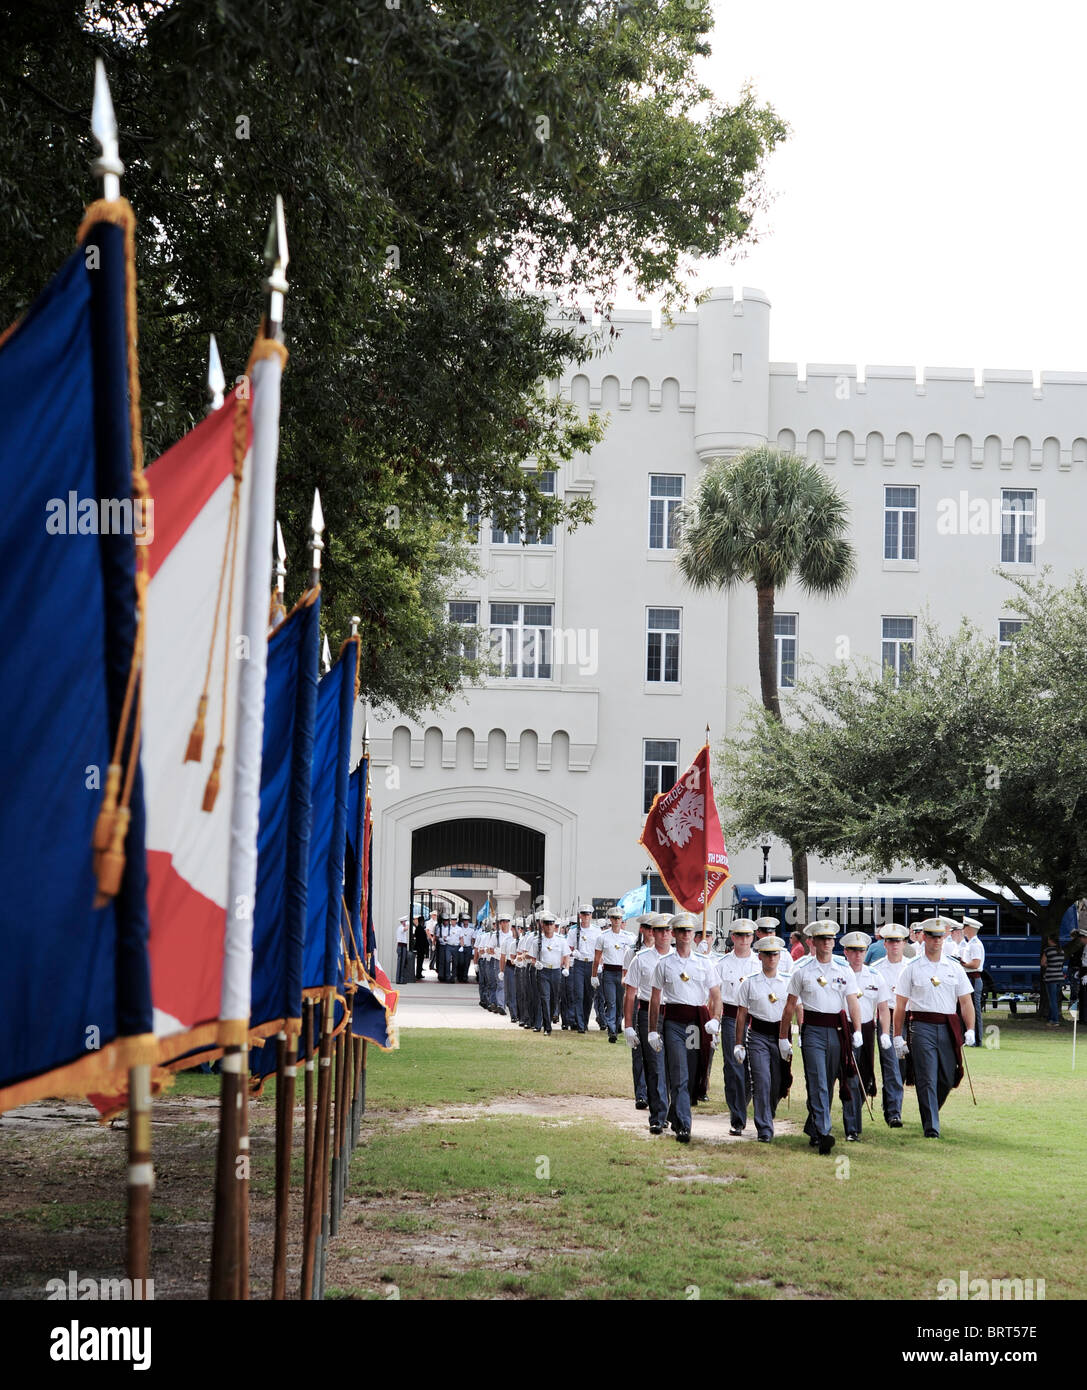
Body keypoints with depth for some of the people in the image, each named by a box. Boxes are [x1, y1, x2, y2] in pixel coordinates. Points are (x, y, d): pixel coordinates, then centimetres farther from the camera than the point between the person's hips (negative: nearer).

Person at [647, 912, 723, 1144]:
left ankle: (674, 1116, 28)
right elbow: (655, 999, 8)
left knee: (693, 1077, 7)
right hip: (674, 1022, -2)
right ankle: (683, 1125, -12)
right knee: (679, 1077, -10)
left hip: (698, 1024, 2)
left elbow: (716, 996, 8)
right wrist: (653, 1031, 4)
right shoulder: (664, 965, 6)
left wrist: (715, 1020, -10)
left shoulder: (705, 964, 10)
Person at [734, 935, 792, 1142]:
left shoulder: (786, 983, 7)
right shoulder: (749, 983, 1)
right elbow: (741, 1014, 4)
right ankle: (764, 1129, -7)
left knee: (778, 1084, 5)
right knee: (761, 1082, -11)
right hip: (758, 1036, -2)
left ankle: (767, 1116, 29)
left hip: (780, 1036, 2)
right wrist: (738, 1044, 1)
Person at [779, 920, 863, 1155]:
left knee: (828, 1083, 10)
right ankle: (823, 1133, -19)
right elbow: (790, 1006, 7)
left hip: (837, 1030, 3)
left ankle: (813, 1129, 24)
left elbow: (853, 1002, 1)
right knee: (818, 1083, -12)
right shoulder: (802, 971, 3)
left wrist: (857, 1031, -12)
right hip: (813, 1030, -3)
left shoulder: (845, 971, 8)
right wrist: (783, 1037, 6)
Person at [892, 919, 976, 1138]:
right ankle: (931, 1127, -5)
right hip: (922, 1027, -3)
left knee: (948, 1078, 7)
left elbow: (966, 1001, 12)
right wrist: (898, 1036, -1)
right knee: (927, 1079, -7)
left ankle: (931, 1111, 32)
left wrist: (970, 1030, 1)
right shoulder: (912, 968, 3)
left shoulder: (955, 968, 12)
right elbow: (900, 1004, 3)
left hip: (949, 1028, 3)